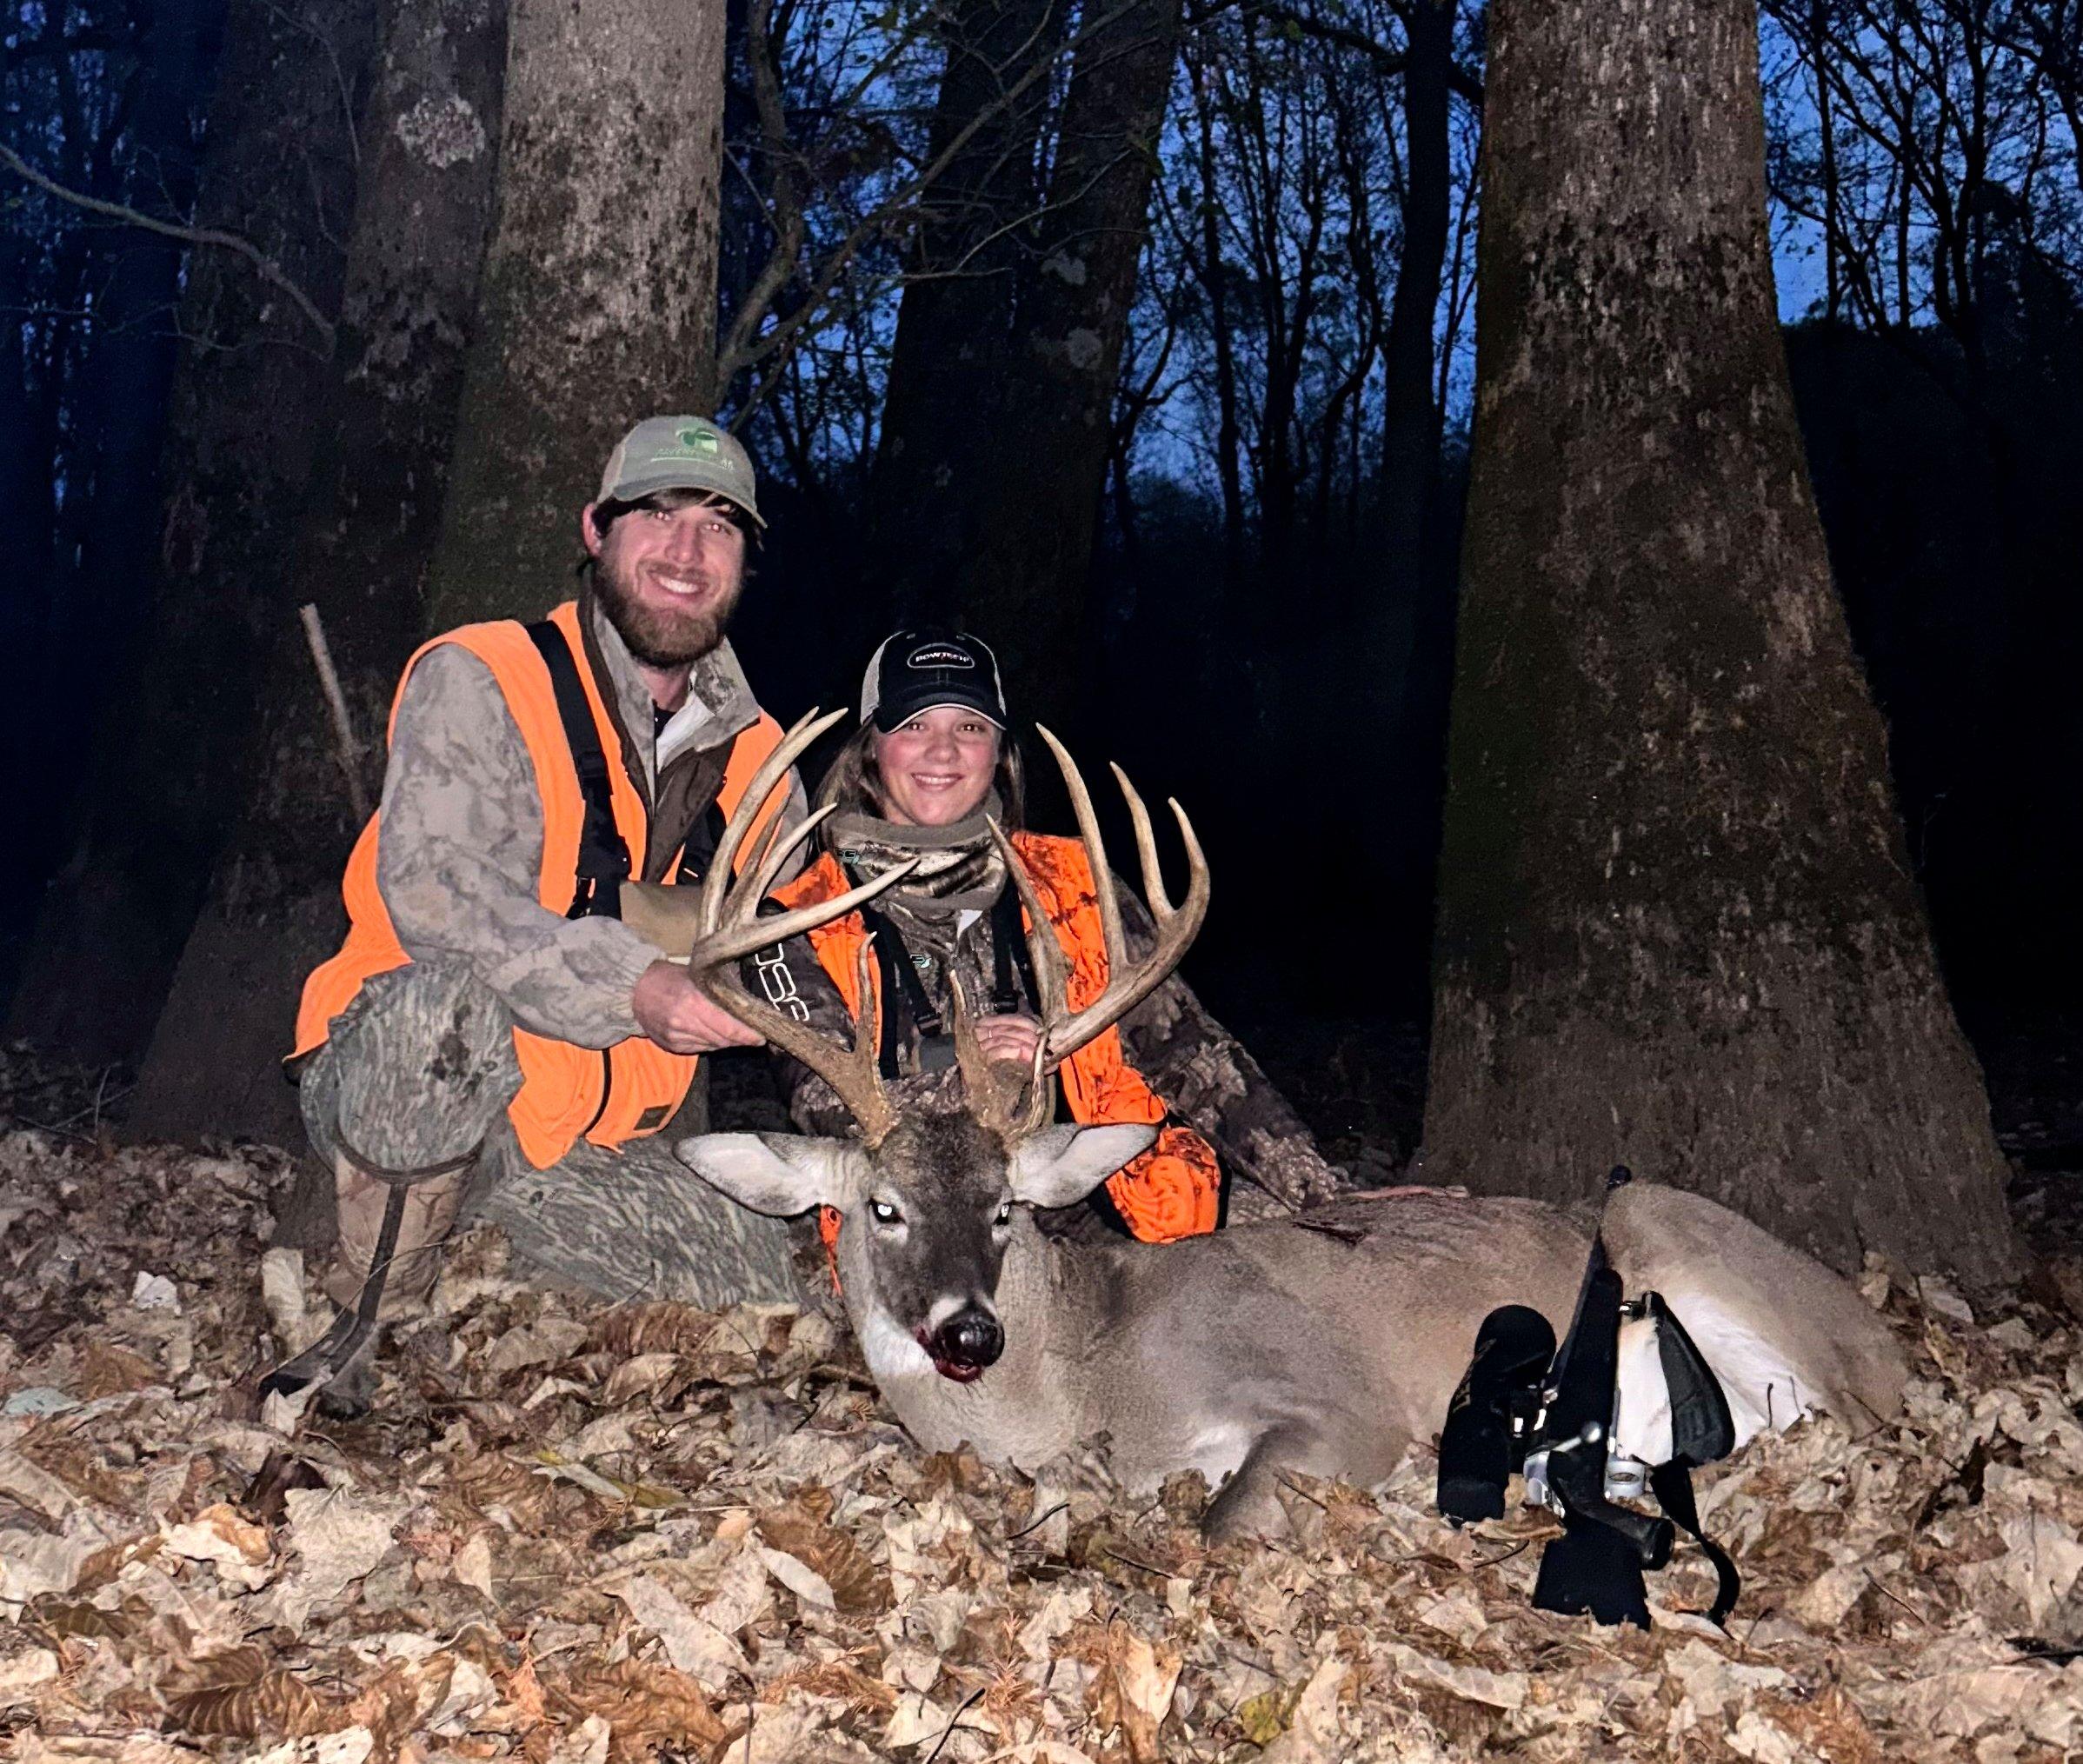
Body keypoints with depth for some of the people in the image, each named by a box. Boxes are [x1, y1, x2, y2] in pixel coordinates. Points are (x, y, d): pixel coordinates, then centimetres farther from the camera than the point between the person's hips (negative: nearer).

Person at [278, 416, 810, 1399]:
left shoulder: (753, 756, 8)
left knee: (761, 1293, -8)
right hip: (392, 1086, -5)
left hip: (583, 1149, 6)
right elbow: (429, 888, -26)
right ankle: (373, 1320, -17)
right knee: (452, 997, -39)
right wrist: (630, 988, -37)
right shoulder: (479, 681, -10)